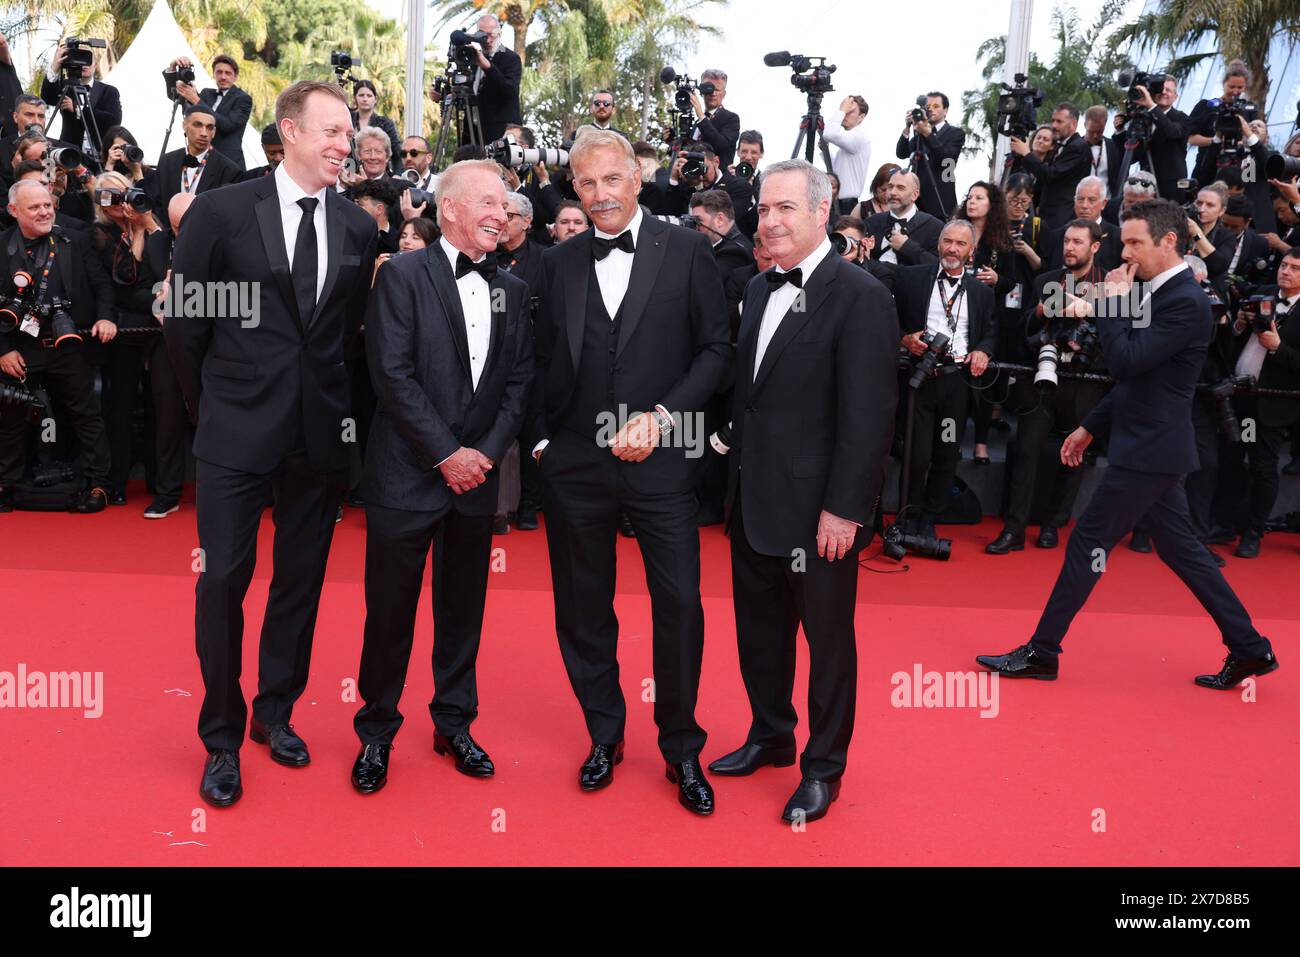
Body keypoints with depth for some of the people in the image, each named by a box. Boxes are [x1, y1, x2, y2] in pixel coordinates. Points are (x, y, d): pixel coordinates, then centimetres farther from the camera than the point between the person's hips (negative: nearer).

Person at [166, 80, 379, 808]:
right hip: (238, 431, -3)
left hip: (322, 433, 3)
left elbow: (352, 325, 9)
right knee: (223, 580, 1)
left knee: (302, 580, 12)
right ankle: (222, 737, 20)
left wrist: (335, 400, 6)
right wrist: (211, 404, 5)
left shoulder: (359, 227, 4)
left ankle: (276, 713, 32)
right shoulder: (222, 211, -4)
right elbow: (183, 320, 1)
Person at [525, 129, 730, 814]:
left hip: (660, 459, -2)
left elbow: (716, 349, -2)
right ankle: (604, 734, 31)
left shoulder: (687, 251, 1)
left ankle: (681, 748, 20)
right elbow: (543, 359, 12)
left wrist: (663, 417, -12)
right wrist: (540, 439, 4)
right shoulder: (559, 262, 9)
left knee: (679, 605, 0)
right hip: (574, 463, 3)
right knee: (582, 605, 11)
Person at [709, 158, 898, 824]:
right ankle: (769, 737, 40)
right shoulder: (759, 290, 10)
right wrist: (737, 479, 9)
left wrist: (843, 509, -19)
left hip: (817, 509, -7)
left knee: (828, 638, 10)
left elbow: (868, 415, -18)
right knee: (758, 628, 19)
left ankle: (824, 767, 27)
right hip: (753, 500, 7)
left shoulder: (860, 296, -14)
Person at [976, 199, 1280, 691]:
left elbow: (1126, 361, -24)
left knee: (1088, 541, -3)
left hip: (1148, 450, -10)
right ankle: (1249, 648, 23)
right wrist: (1091, 427, 18)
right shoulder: (1159, 293, 12)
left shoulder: (1185, 302, -17)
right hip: (1151, 445, 10)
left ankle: (1041, 652, 6)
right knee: (1180, 547, 15)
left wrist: (1111, 304, -13)